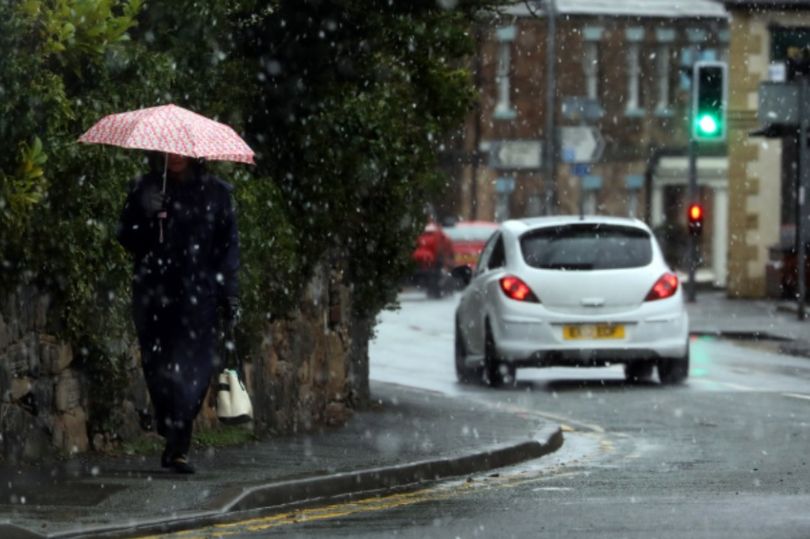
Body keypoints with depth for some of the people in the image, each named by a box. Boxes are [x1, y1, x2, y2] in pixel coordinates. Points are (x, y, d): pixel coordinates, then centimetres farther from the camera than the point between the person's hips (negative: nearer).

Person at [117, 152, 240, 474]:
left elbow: (228, 246, 9)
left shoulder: (215, 192, 9)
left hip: (198, 294, -1)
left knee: (192, 368, -11)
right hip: (154, 293, 1)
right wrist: (145, 215, -12)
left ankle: (177, 447, -9)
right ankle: (175, 439, 13)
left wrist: (230, 294, 2)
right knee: (157, 365, -3)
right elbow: (126, 239, 8)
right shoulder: (145, 189, 10)